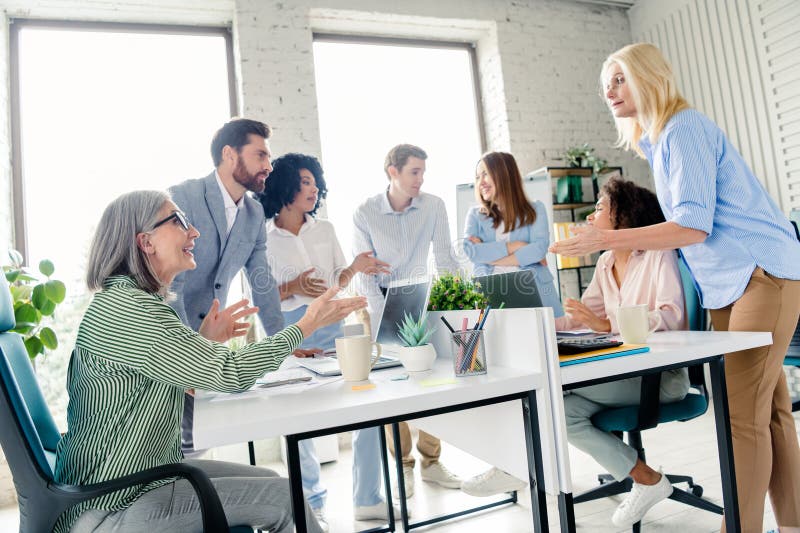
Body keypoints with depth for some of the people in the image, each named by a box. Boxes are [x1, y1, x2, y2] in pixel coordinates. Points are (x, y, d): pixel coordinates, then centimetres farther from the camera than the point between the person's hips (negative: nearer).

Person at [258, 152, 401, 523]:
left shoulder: (325, 229, 10)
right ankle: (312, 499, 29)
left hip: (333, 327, 3)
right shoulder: (263, 236, -2)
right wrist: (292, 288, -17)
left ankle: (367, 499, 11)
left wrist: (354, 268, -6)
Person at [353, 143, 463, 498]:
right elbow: (363, 271, -13)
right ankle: (402, 465, 14)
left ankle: (431, 460, 16)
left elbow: (444, 258, -4)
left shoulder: (433, 206, -7)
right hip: (380, 300, -2)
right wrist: (383, 314, -22)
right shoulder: (365, 213, -12)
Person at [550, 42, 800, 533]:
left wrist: (606, 241, -18)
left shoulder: (684, 128, -12)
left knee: (742, 413, -10)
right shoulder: (657, 142, 17)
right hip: (728, 285, 9)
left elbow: (694, 226, -19)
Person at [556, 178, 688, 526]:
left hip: (663, 375, -7)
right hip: (626, 372, 7)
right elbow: (580, 318, 10)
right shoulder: (606, 263, 13)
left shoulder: (658, 253, -9)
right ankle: (646, 481, 1)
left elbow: (672, 317, -23)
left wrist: (607, 325, -32)